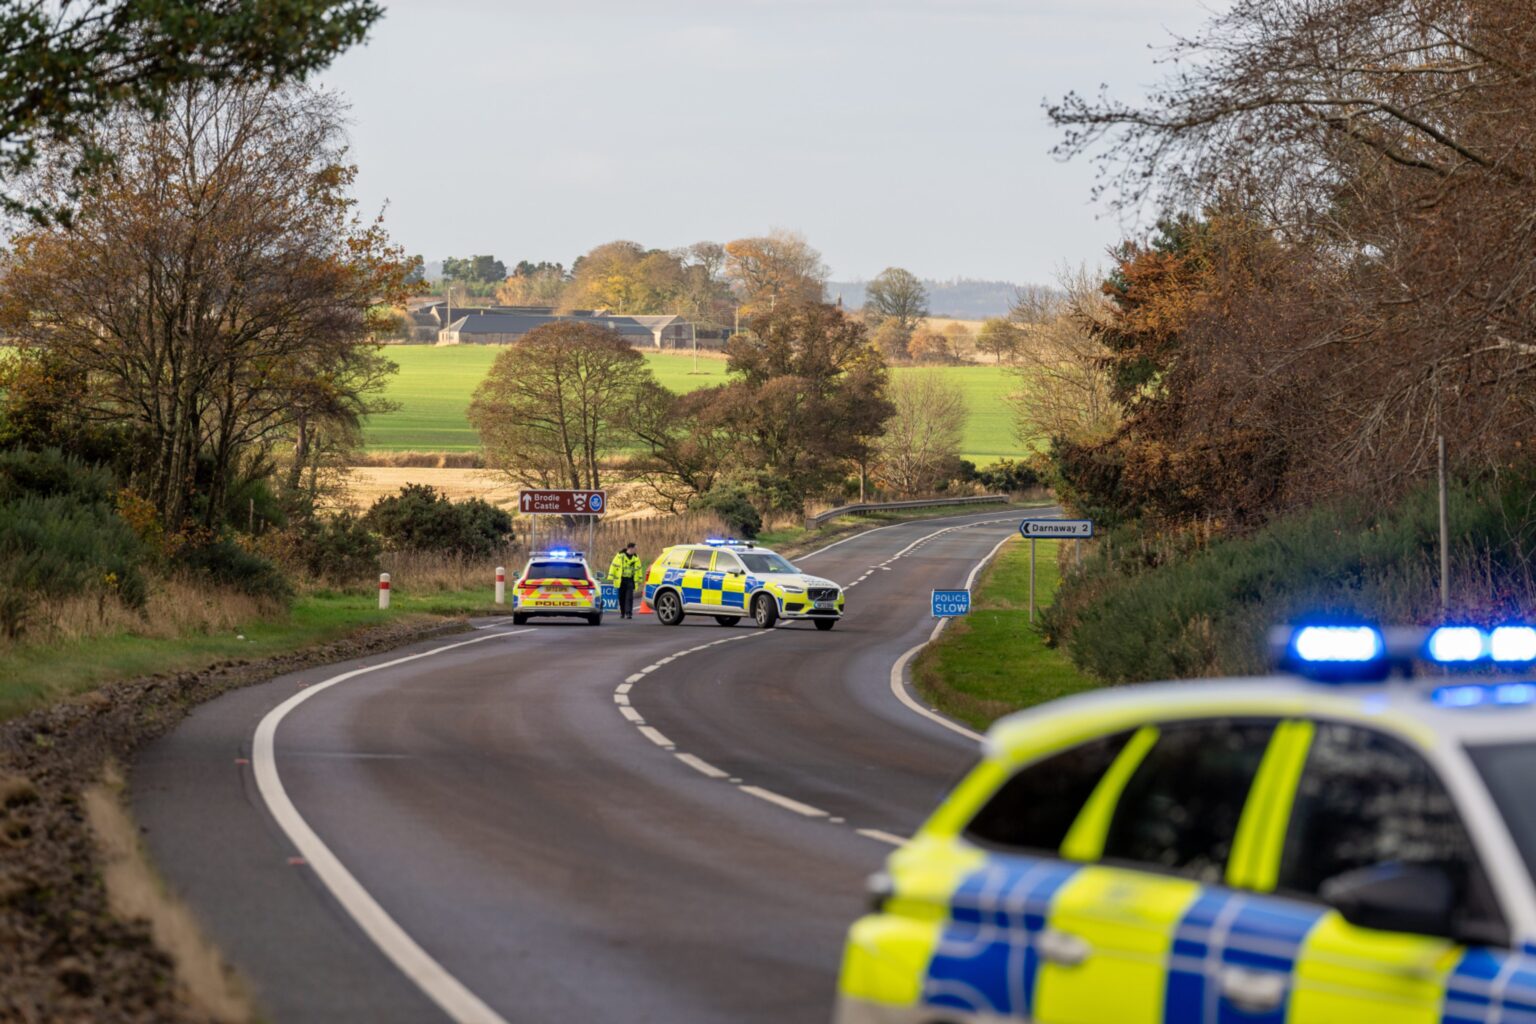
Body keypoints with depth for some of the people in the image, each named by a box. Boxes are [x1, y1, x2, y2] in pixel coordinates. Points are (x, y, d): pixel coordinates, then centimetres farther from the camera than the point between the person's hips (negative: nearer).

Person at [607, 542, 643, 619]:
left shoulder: (636, 558, 7)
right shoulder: (620, 556, -2)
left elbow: (638, 569, 17)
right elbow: (613, 566, 0)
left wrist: (639, 580, 16)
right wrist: (611, 577, -5)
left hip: (630, 580, 1)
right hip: (621, 580, -1)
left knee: (629, 597, -12)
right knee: (621, 597, 6)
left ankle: (628, 613, -14)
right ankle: (622, 613, 20)